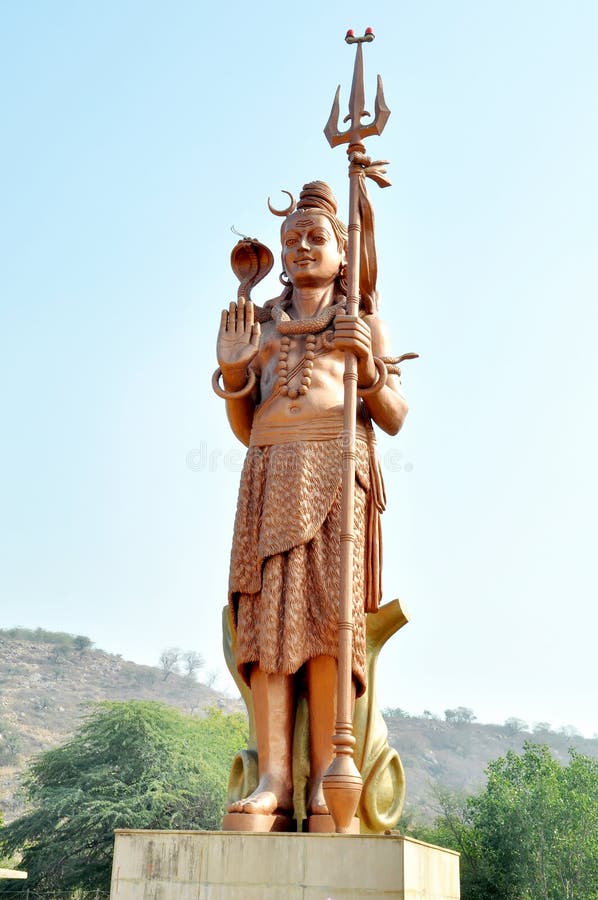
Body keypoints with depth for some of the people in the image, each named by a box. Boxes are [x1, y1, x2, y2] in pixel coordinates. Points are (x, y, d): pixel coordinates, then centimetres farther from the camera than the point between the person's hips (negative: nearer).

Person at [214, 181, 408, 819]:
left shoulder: (363, 320, 18)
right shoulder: (260, 324, 24)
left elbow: (395, 419, 9)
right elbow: (245, 429, 18)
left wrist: (368, 368, -9)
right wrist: (232, 371, 0)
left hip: (336, 470, -2)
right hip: (270, 473, 3)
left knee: (326, 610, -15)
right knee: (268, 612, -12)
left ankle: (325, 780, -16)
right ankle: (272, 778, -15)